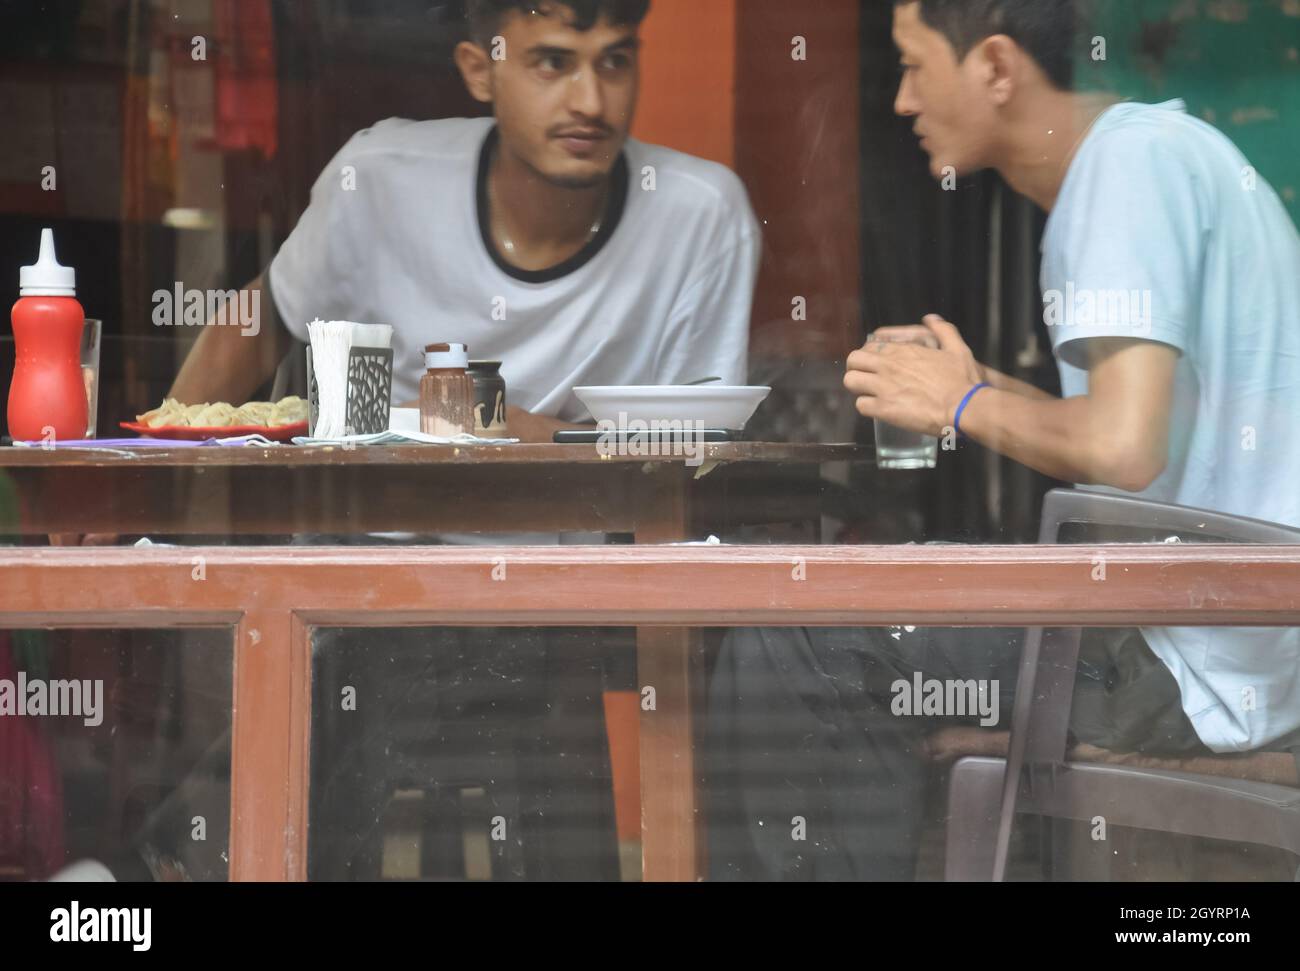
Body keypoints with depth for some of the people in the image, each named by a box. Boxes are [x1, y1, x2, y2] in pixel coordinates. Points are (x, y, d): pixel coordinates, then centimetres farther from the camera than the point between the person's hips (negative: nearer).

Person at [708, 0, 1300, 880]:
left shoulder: (1135, 158, -15)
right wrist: (985, 386, 6)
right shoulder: (1161, 151, 15)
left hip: (1201, 668, -10)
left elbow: (1124, 448, -26)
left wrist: (966, 405, -8)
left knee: (787, 655, -6)